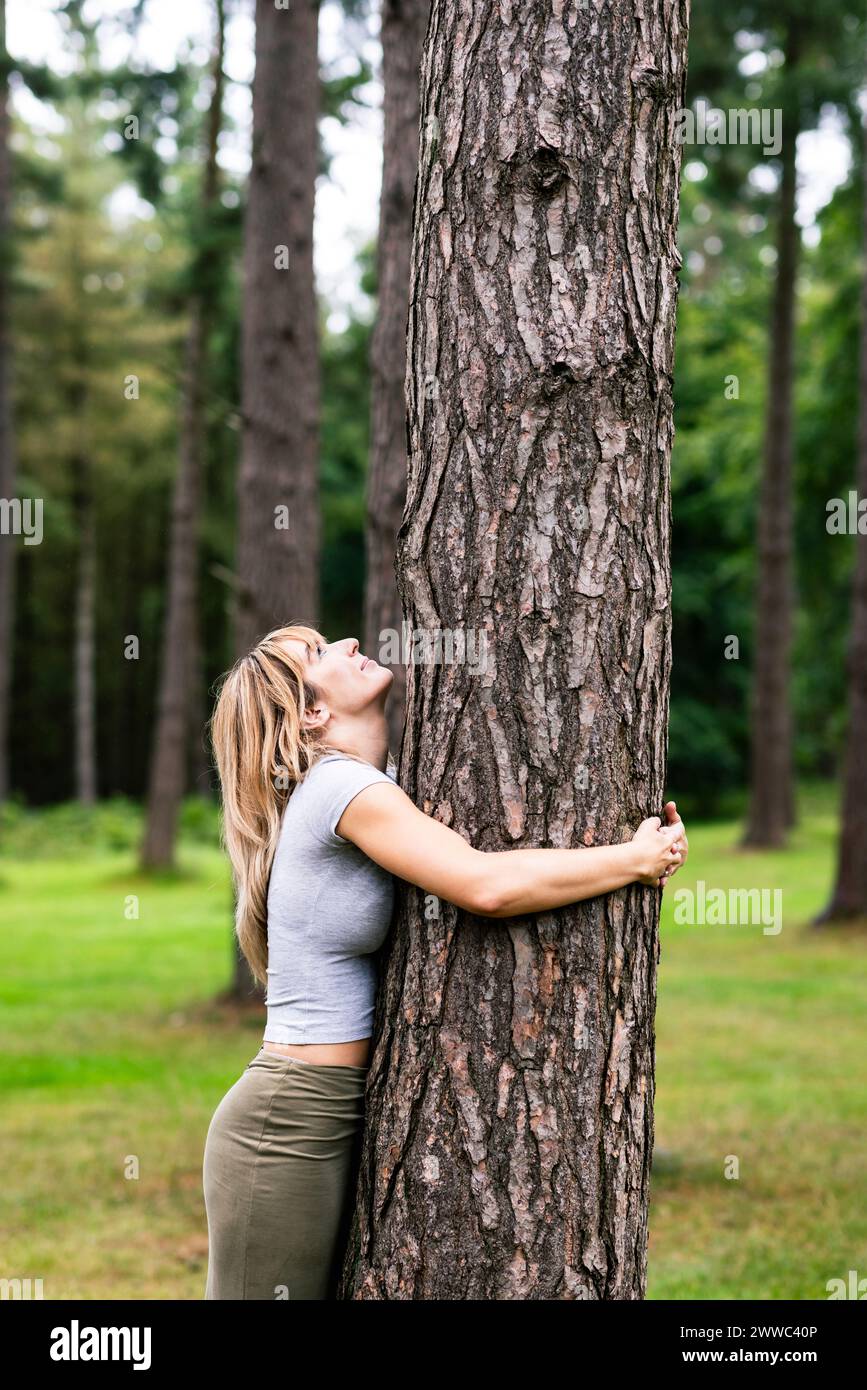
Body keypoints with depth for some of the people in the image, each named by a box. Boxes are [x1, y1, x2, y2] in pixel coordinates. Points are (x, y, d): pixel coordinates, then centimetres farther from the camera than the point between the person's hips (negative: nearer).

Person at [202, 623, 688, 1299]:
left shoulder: (376, 786, 13)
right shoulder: (342, 787, -16)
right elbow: (488, 886, -26)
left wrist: (644, 847, -1)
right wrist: (637, 858, -13)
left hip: (337, 1116, 9)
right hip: (289, 1124, -9)